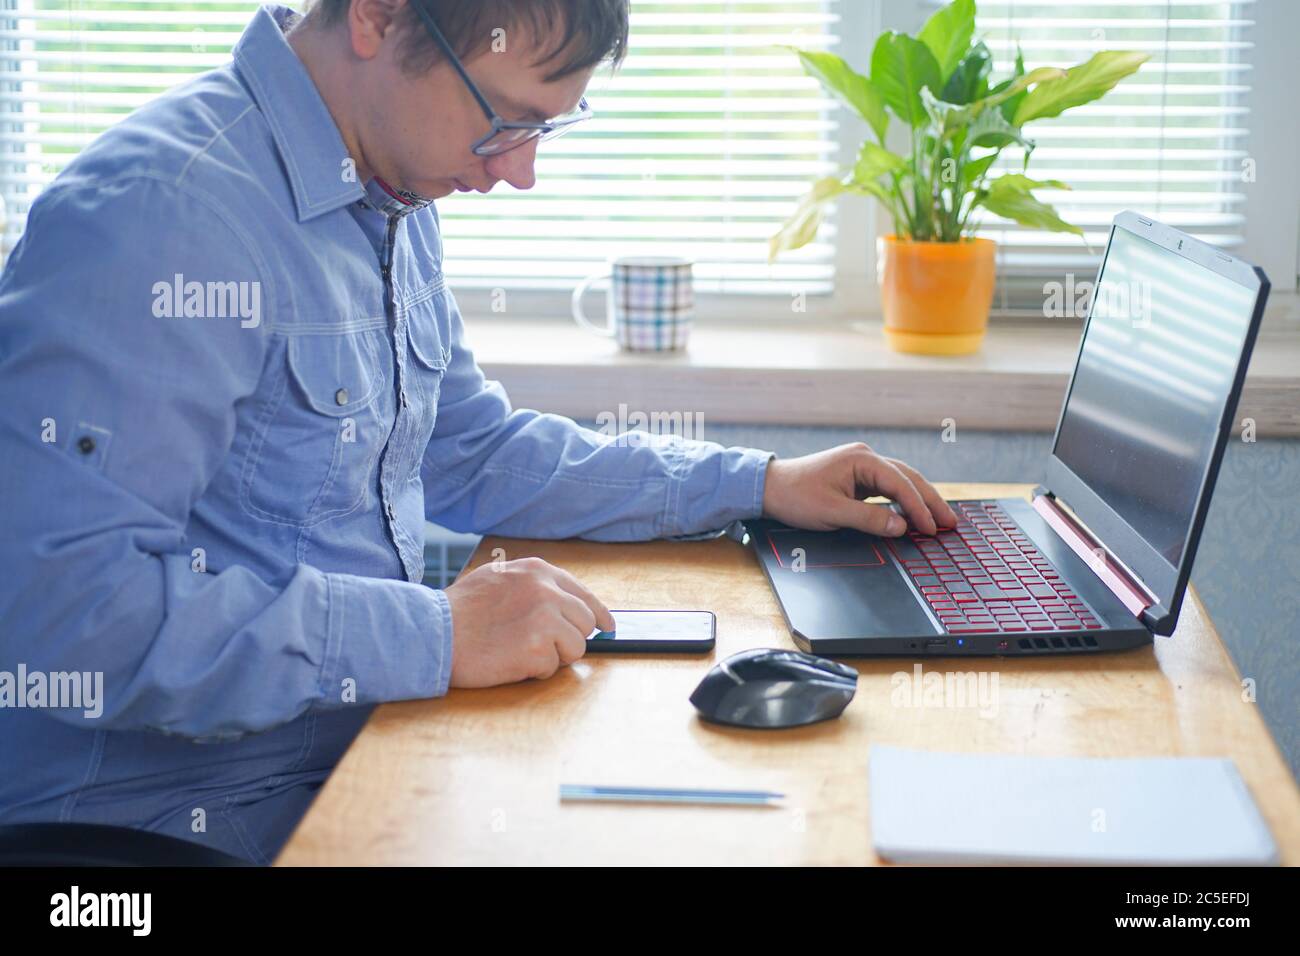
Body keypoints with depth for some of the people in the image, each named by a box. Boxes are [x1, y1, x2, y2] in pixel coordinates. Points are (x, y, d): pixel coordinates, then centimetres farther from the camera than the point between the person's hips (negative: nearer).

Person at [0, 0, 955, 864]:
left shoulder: (397, 202, 8)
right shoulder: (156, 210, -23)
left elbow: (474, 453, 20)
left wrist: (760, 484, 11)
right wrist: (434, 635, -30)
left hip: (364, 744, 9)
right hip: (193, 815, -8)